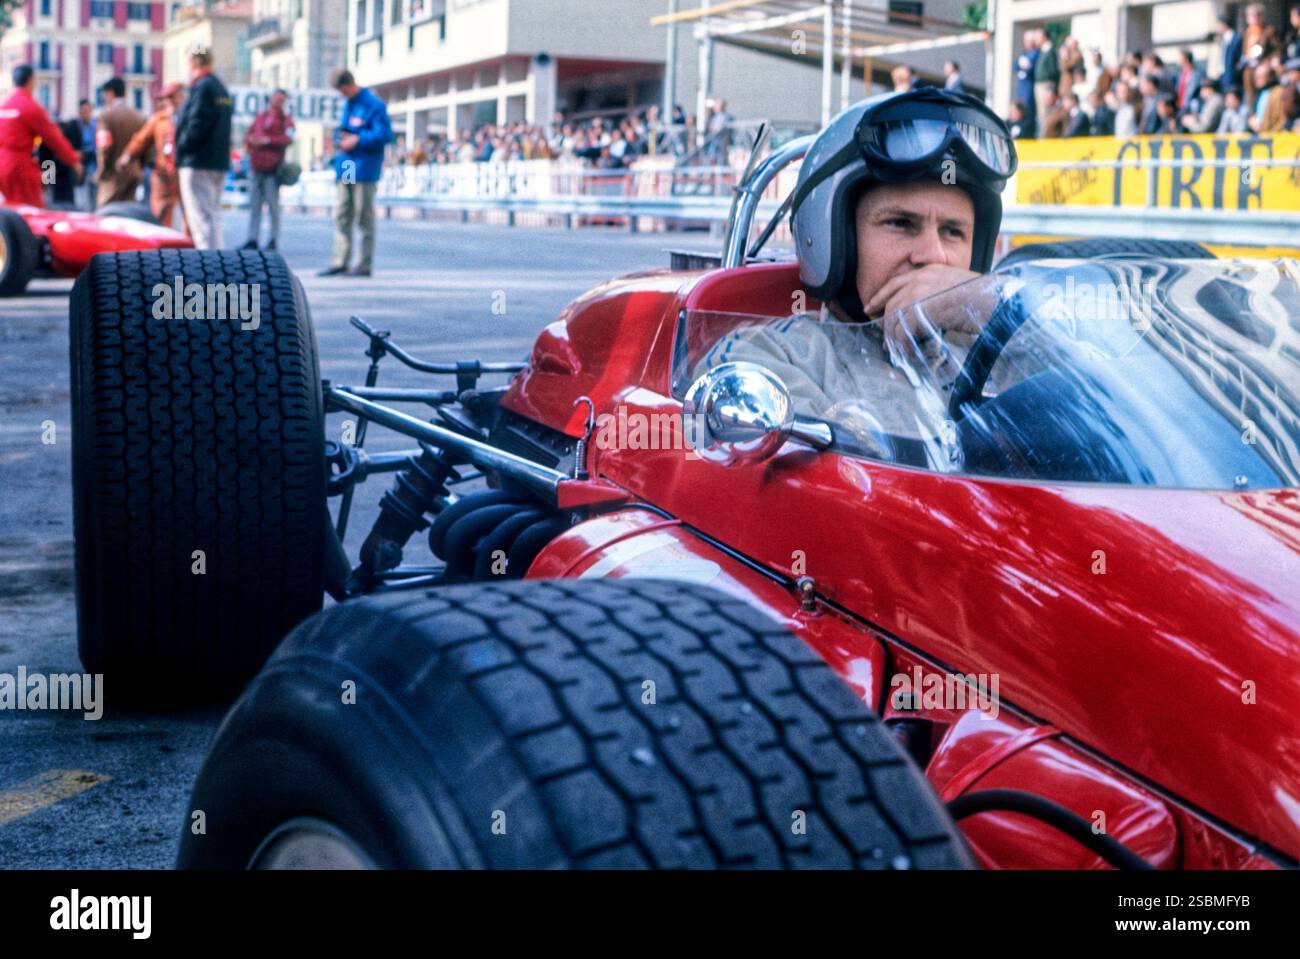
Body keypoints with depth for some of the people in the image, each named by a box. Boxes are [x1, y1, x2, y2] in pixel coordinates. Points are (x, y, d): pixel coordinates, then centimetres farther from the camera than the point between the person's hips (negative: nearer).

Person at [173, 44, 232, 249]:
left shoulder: (202, 87, -13)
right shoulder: (221, 88, 17)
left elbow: (197, 125, -21)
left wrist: (181, 148, -9)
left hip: (198, 163, -9)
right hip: (219, 161, 9)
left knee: (200, 216, -9)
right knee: (213, 215, 15)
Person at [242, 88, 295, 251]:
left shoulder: (286, 120, 3)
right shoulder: (260, 117, 17)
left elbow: (288, 139, -13)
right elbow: (249, 133, 21)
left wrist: (266, 140, -17)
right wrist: (249, 141, -2)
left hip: (272, 168, -5)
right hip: (255, 167, 5)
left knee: (273, 205, -2)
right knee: (254, 204, 5)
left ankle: (274, 240, 3)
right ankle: (252, 239, 7)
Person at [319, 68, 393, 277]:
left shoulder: (373, 104, -9)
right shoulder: (347, 104, 17)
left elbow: (385, 134, -15)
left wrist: (358, 139, -16)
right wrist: (339, 138, 4)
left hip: (364, 168, -8)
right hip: (344, 167, 8)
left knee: (364, 216, -2)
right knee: (341, 215, 5)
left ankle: (365, 264, 2)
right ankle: (340, 262, 7)